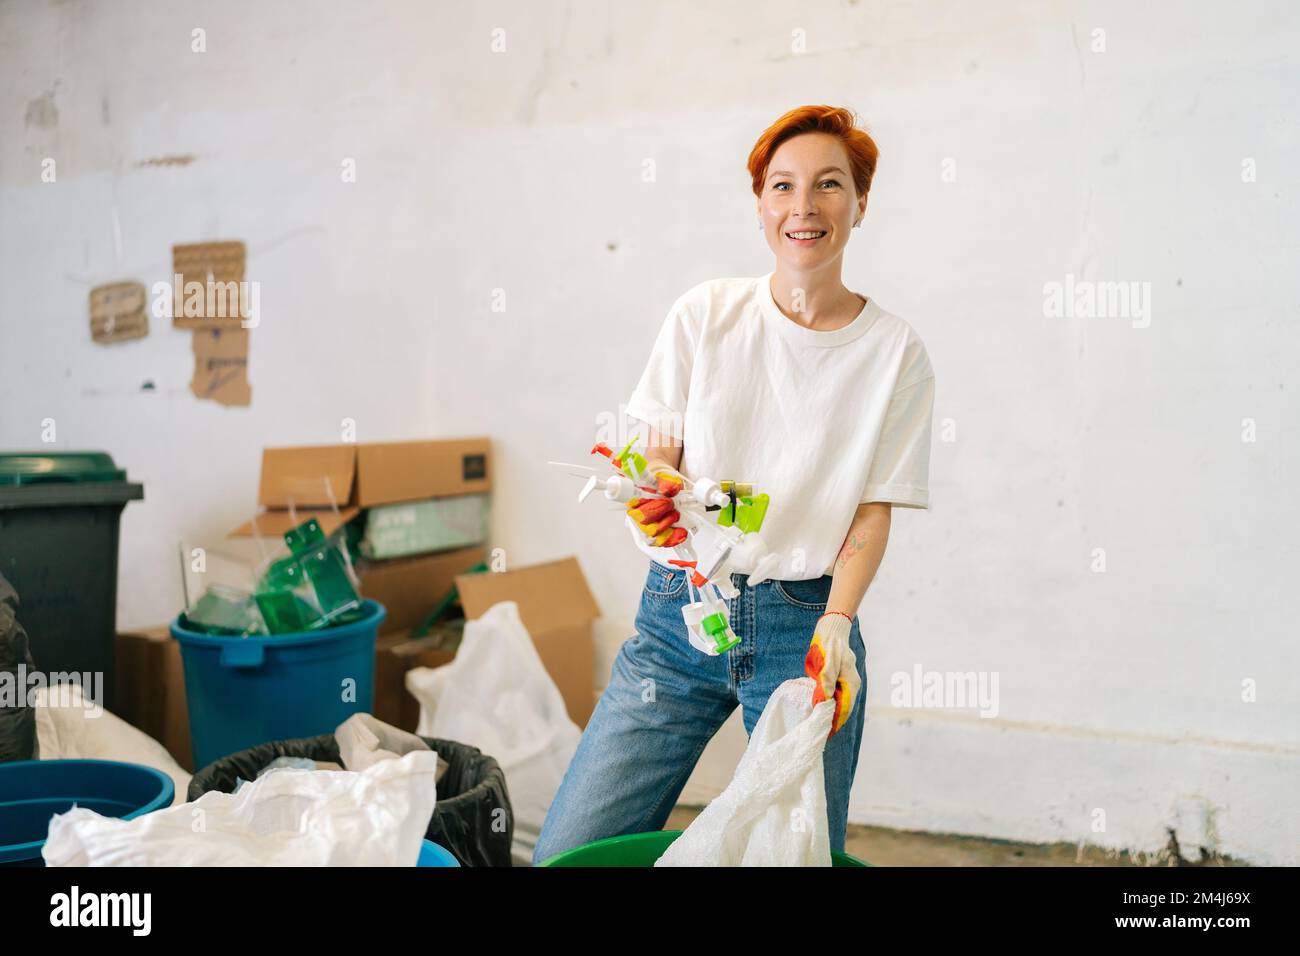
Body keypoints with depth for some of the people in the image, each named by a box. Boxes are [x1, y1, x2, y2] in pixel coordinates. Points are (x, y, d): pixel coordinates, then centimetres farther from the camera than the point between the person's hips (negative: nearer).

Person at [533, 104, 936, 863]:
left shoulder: (896, 352, 1)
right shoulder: (705, 314, 2)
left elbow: (874, 510, 1)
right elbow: (658, 454, 6)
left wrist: (835, 622, -14)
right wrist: (662, 495, -18)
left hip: (806, 619, 0)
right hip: (681, 608, 1)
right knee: (568, 851, -2)